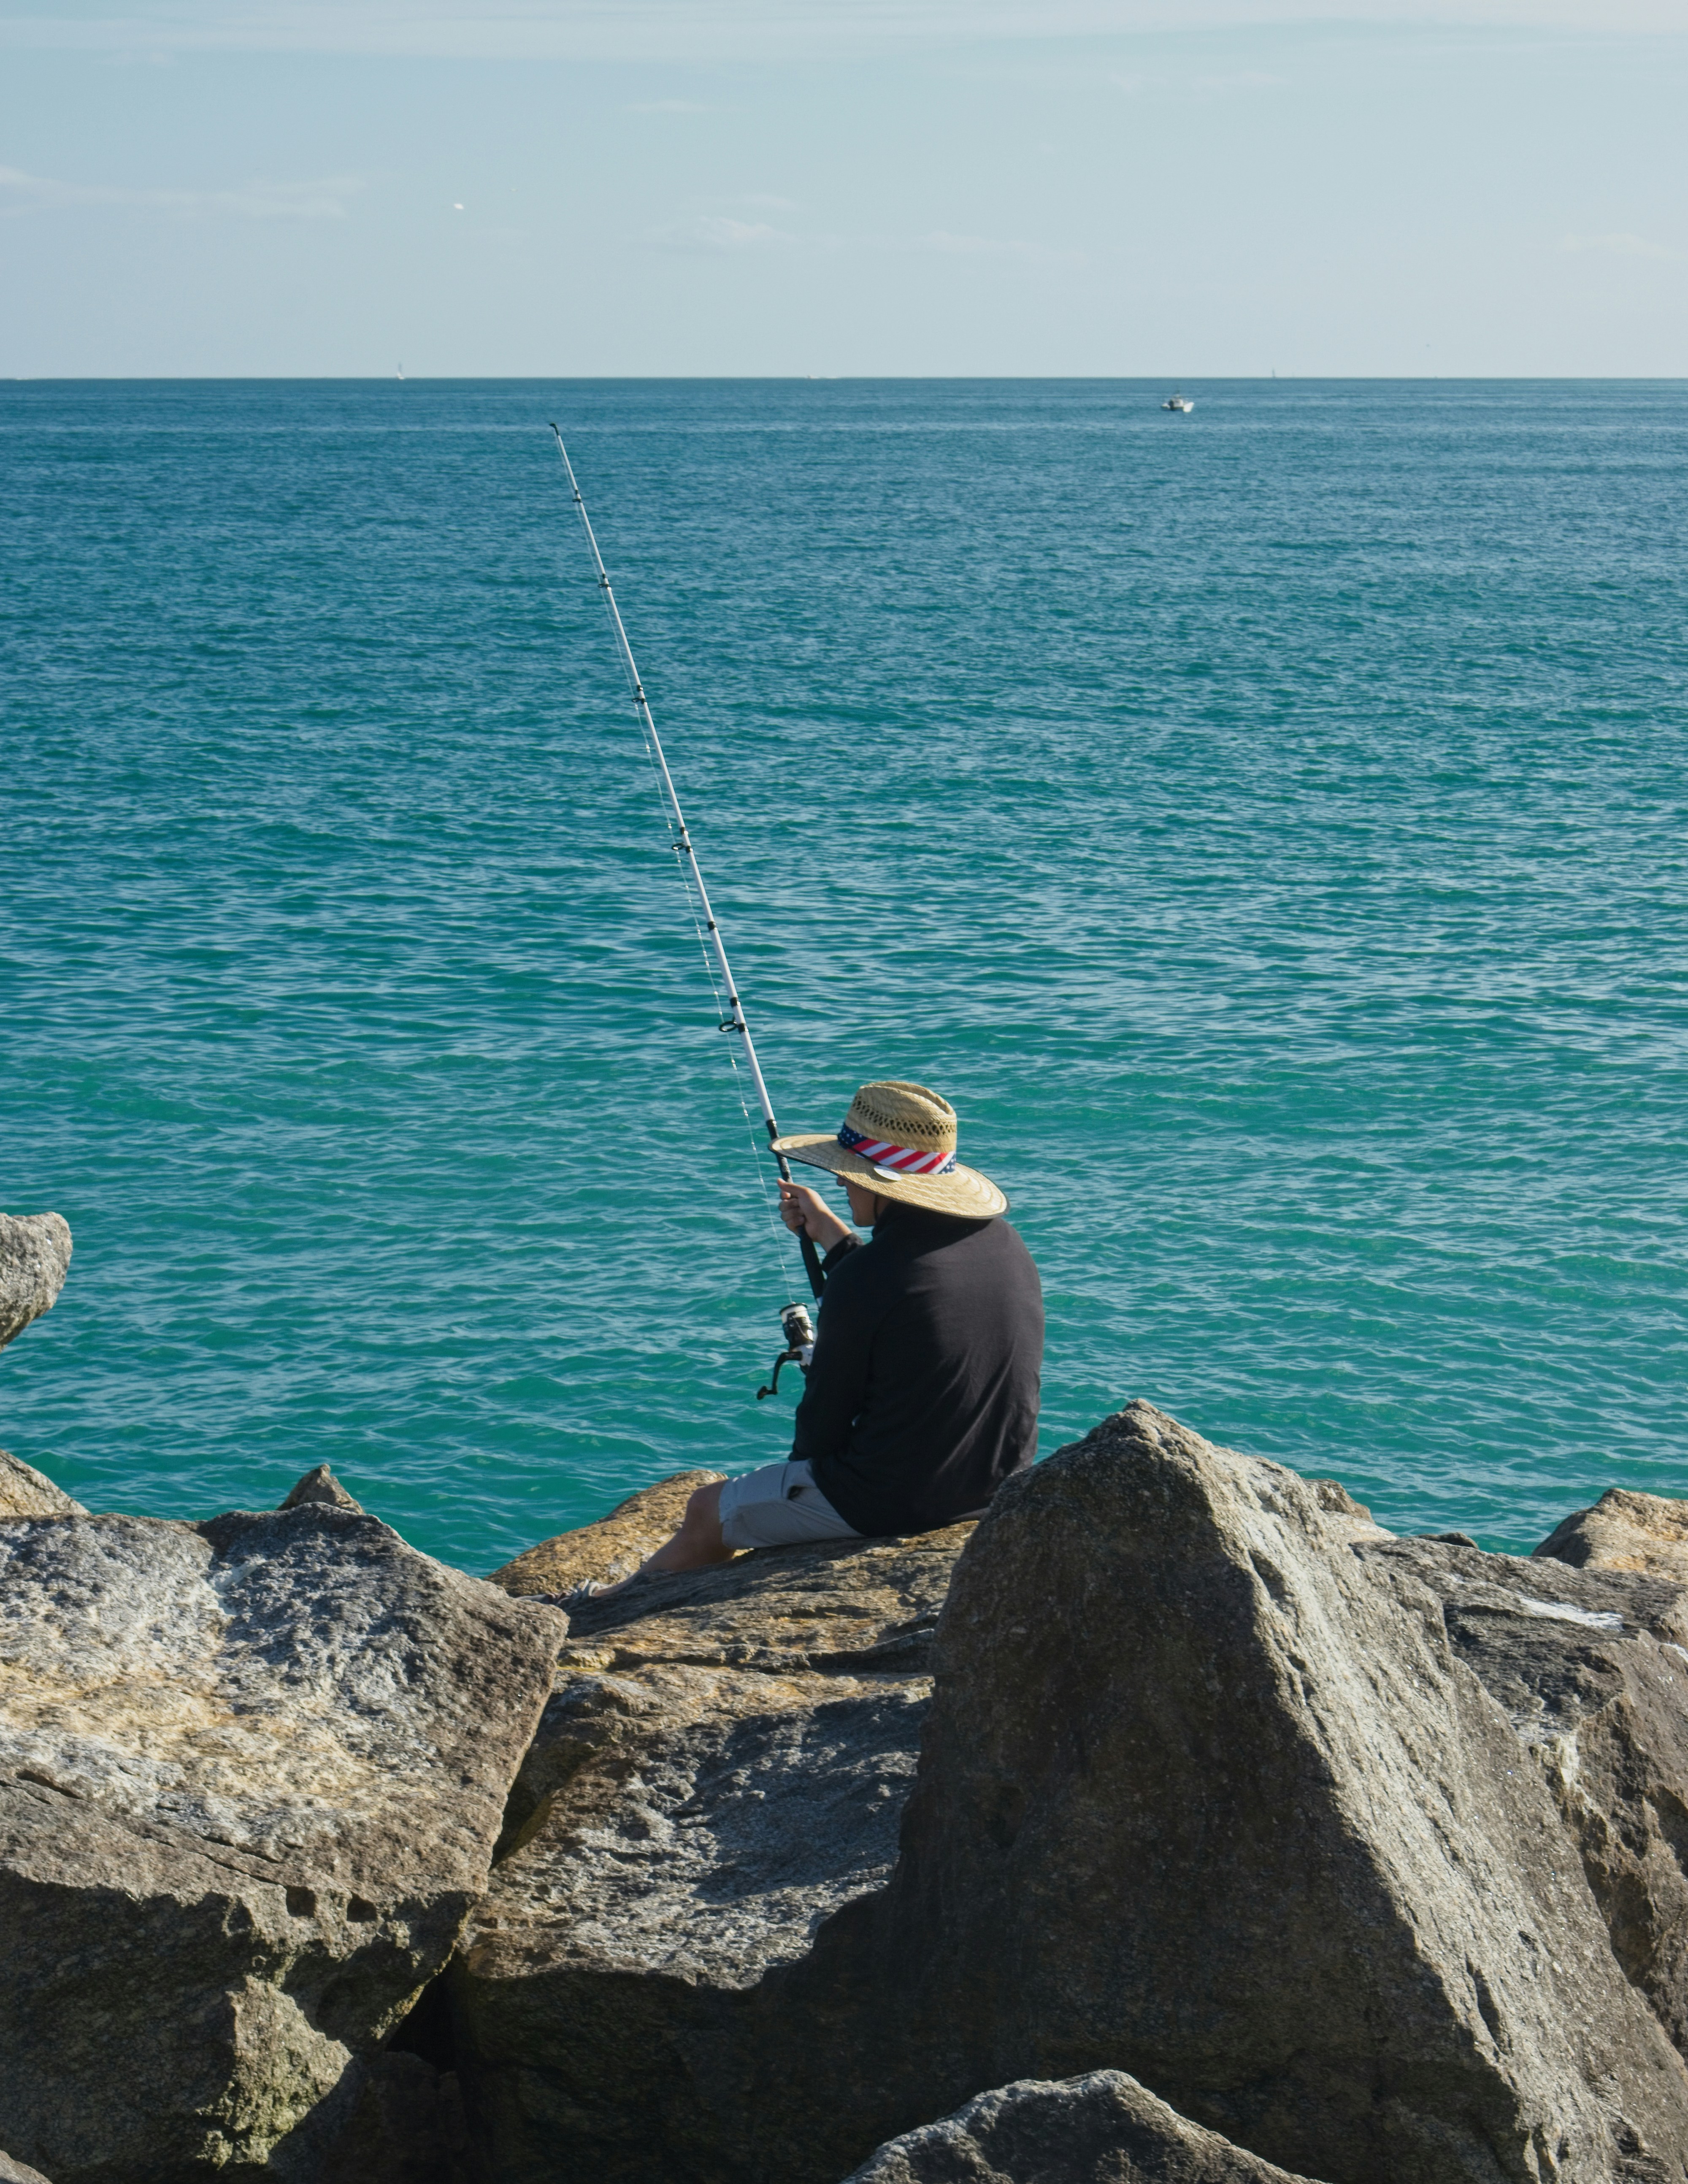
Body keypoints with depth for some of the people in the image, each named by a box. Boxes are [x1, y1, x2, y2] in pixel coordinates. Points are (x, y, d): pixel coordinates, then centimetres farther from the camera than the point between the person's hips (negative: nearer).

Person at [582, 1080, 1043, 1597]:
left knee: (708, 1510, 16)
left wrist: (805, 1461, 10)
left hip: (892, 1498, -8)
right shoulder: (1003, 1243, -1)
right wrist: (830, 1234, 27)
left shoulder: (863, 1279, -22)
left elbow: (825, 1423, -11)